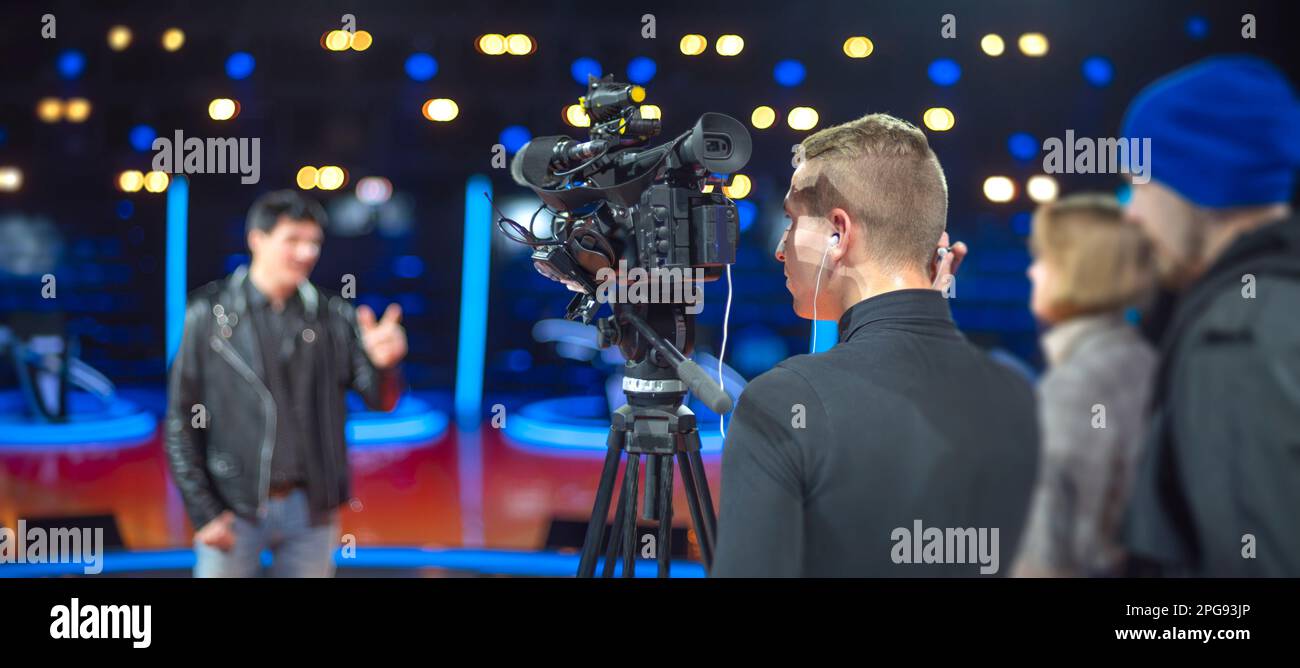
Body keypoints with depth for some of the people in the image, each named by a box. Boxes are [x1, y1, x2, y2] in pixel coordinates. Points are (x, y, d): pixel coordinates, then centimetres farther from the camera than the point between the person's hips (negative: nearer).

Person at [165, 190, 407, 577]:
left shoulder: (334, 317, 1)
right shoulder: (209, 315, -3)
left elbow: (380, 398, -7)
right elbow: (182, 421, 0)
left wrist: (383, 361, -30)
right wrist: (203, 511, -6)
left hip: (310, 511, 2)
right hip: (233, 510, -2)